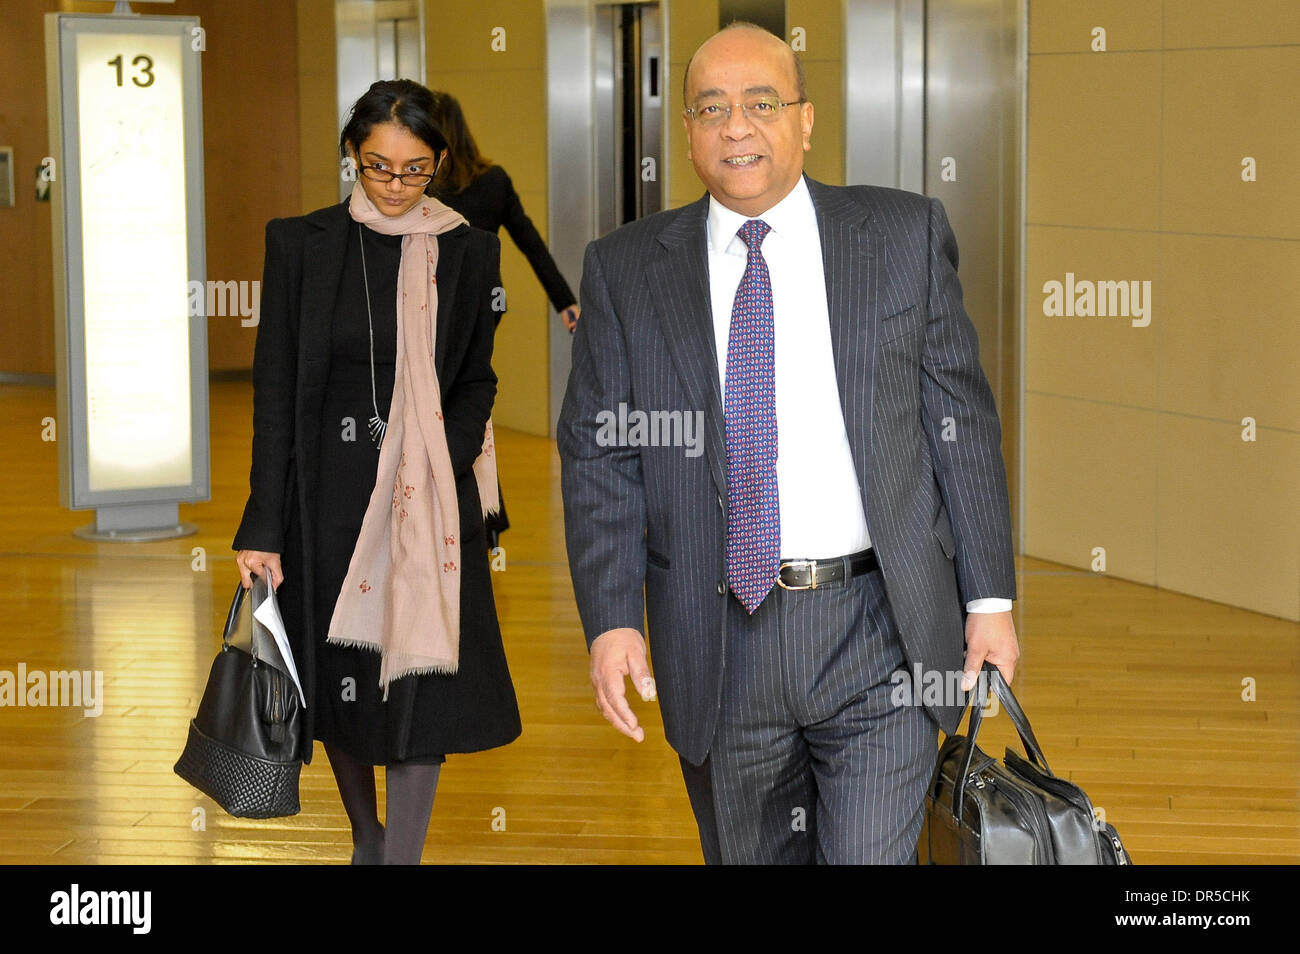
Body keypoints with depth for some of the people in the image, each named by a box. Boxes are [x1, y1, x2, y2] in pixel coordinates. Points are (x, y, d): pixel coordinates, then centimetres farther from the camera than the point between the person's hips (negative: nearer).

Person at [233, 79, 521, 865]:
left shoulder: (468, 253, 2)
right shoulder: (301, 245, -2)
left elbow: (476, 381, 7)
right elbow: (276, 389, -3)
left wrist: (435, 473, -12)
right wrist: (263, 528, -7)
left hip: (431, 496, 0)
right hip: (329, 491, 0)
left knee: (424, 680, -4)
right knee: (341, 677, 11)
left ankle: (404, 853, 6)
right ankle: (367, 838, 33)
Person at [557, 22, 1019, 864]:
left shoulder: (907, 235, 4)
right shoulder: (626, 271, 5)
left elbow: (961, 421, 4)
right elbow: (598, 455, 4)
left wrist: (990, 600, 0)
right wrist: (612, 620, -8)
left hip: (880, 635, -1)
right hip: (719, 647, 2)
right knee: (749, 856, 14)